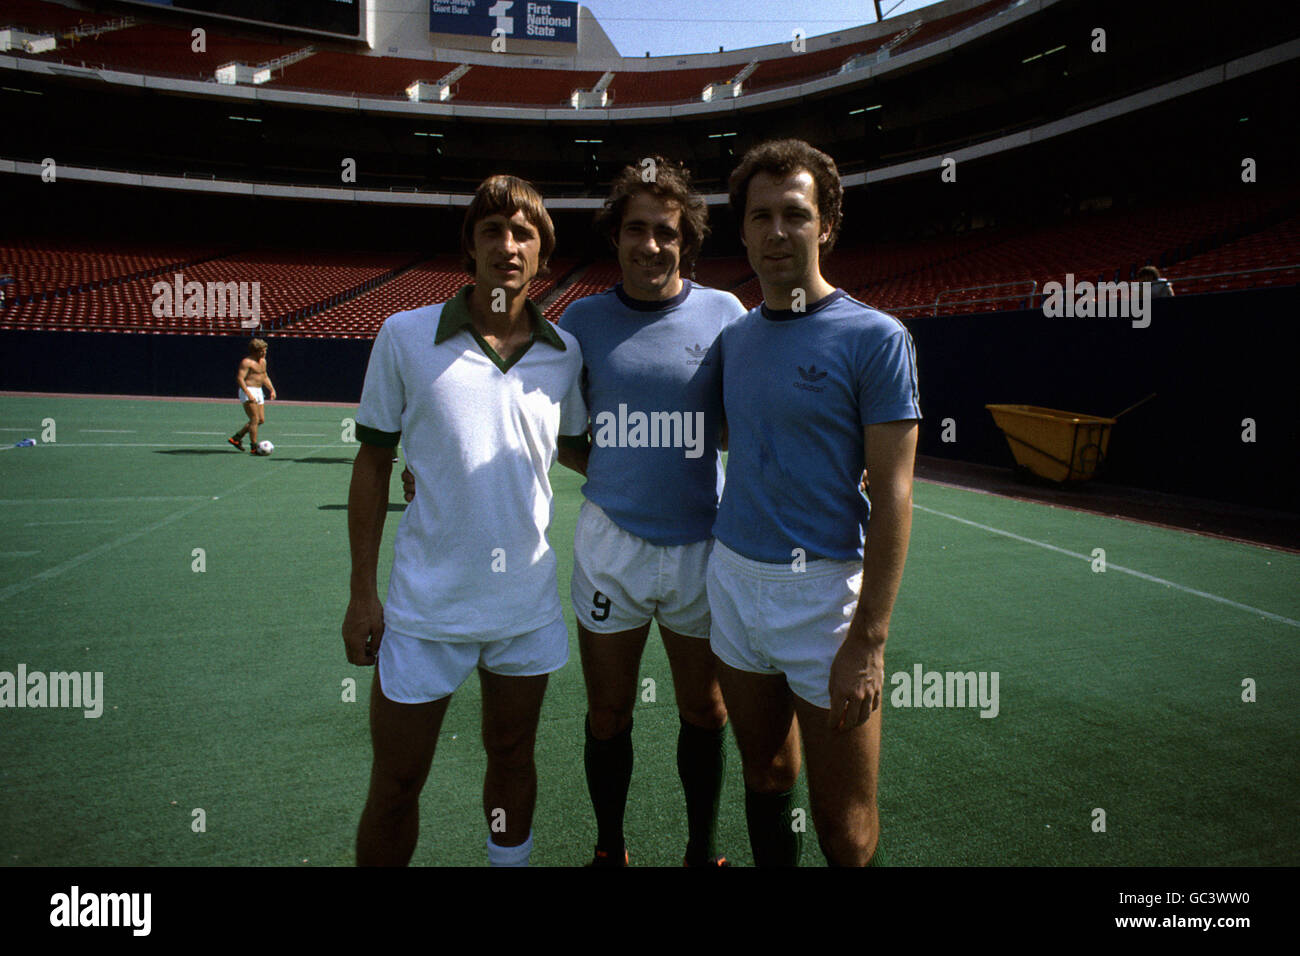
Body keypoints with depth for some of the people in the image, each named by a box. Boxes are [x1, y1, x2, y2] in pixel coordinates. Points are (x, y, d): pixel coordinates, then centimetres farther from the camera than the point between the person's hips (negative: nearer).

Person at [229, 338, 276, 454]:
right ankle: (254, 447, -5)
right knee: (255, 419, -11)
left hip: (258, 392, 9)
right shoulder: (247, 362, -13)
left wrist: (272, 389, 14)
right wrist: (248, 394, -29)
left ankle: (236, 437, 21)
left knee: (261, 420, 8)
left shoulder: (263, 361, 15)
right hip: (248, 391, -9)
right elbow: (240, 378, -21)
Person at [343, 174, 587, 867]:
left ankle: (510, 860, 42)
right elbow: (373, 463, -2)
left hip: (528, 603, 3)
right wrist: (362, 593, -3)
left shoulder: (565, 352, -1)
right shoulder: (405, 336, -7)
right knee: (395, 786, 8)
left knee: (512, 757, 20)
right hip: (425, 607, -2)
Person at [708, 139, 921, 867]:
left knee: (844, 824, 5)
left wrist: (868, 640, -17)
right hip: (734, 580, 5)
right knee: (765, 776, 19)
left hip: (824, 592, -5)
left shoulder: (875, 338, -10)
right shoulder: (734, 338, 8)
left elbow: (892, 497, -13)